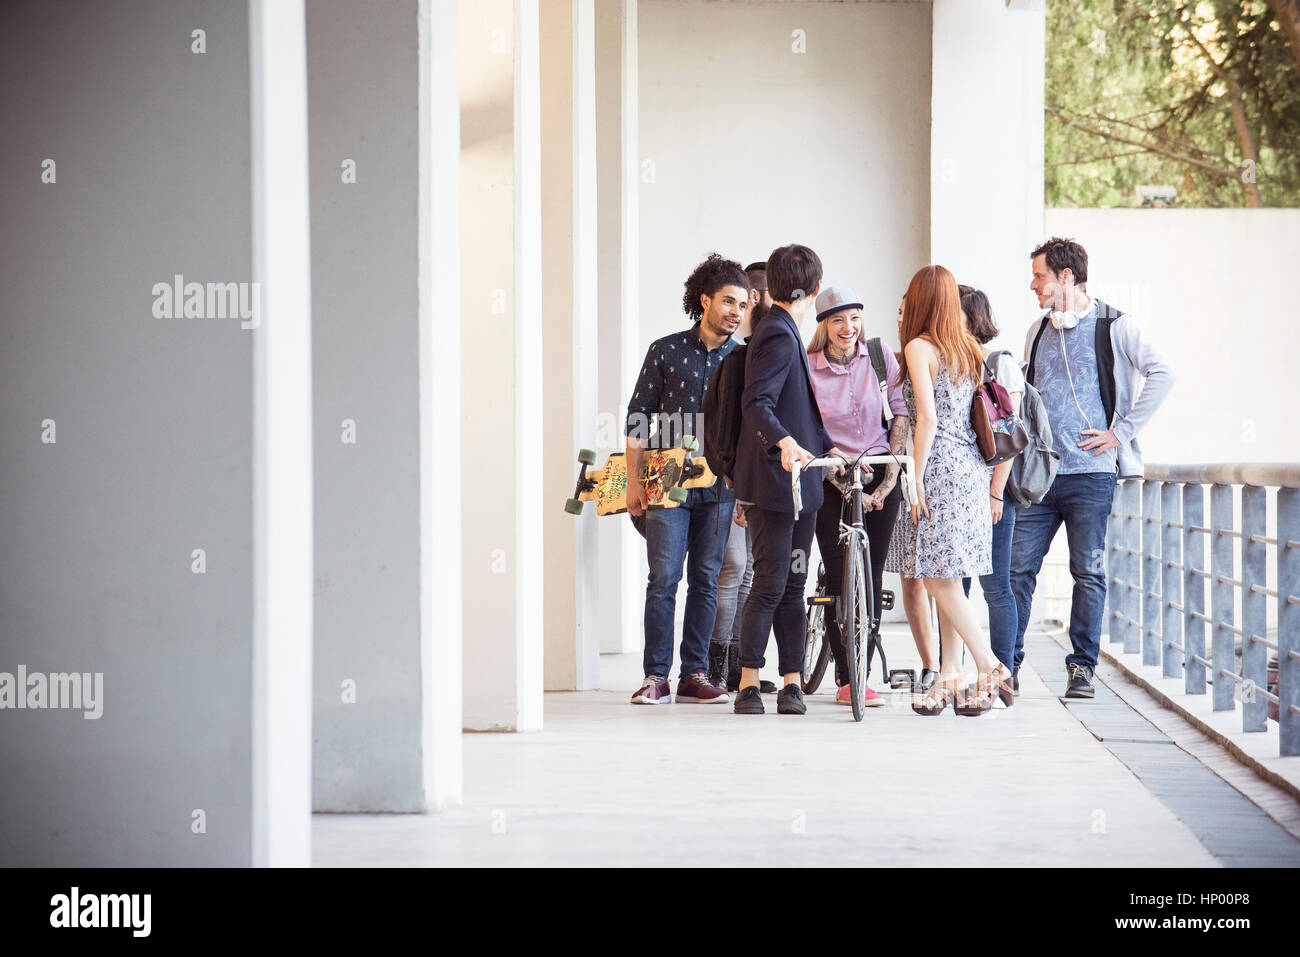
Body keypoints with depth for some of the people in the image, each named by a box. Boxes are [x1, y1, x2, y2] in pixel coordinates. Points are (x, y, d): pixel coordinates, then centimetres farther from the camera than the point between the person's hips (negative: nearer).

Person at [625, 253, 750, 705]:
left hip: (719, 486, 2)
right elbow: (638, 419, 4)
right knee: (664, 579, -7)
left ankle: (694, 675, 9)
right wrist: (635, 481, -1)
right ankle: (656, 676, -2)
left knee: (706, 581, 4)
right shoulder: (666, 352, 2)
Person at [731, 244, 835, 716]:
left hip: (798, 482, 10)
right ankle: (748, 684, -2)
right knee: (771, 584, -8)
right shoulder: (779, 336, -13)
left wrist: (829, 449, 36)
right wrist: (785, 443, -41)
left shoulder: (783, 333, 19)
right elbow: (756, 404, -26)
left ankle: (792, 683, 8)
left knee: (792, 587, 8)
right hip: (773, 482, -10)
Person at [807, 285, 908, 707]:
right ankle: (847, 680, -1)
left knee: (872, 575, 1)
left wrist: (888, 482, -6)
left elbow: (902, 416, 1)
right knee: (840, 577, -6)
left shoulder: (881, 357, 0)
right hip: (832, 481, -2)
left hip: (880, 480, 2)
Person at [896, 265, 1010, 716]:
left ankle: (991, 667, -11)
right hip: (972, 469, 8)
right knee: (949, 580, 9)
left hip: (940, 468, -8)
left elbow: (927, 418, -15)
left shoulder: (919, 347, -8)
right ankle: (949, 678, 9)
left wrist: (916, 479, -12)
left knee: (940, 578, -6)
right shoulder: (969, 348, 14)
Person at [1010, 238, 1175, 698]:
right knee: (1018, 567, 0)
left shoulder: (1113, 326, -2)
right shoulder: (1038, 332, 16)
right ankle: (1007, 661, 8)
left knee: (1089, 572, -1)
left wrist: (1121, 432, -10)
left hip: (1091, 474, -5)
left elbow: (1161, 375, -9)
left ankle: (1082, 666, 7)